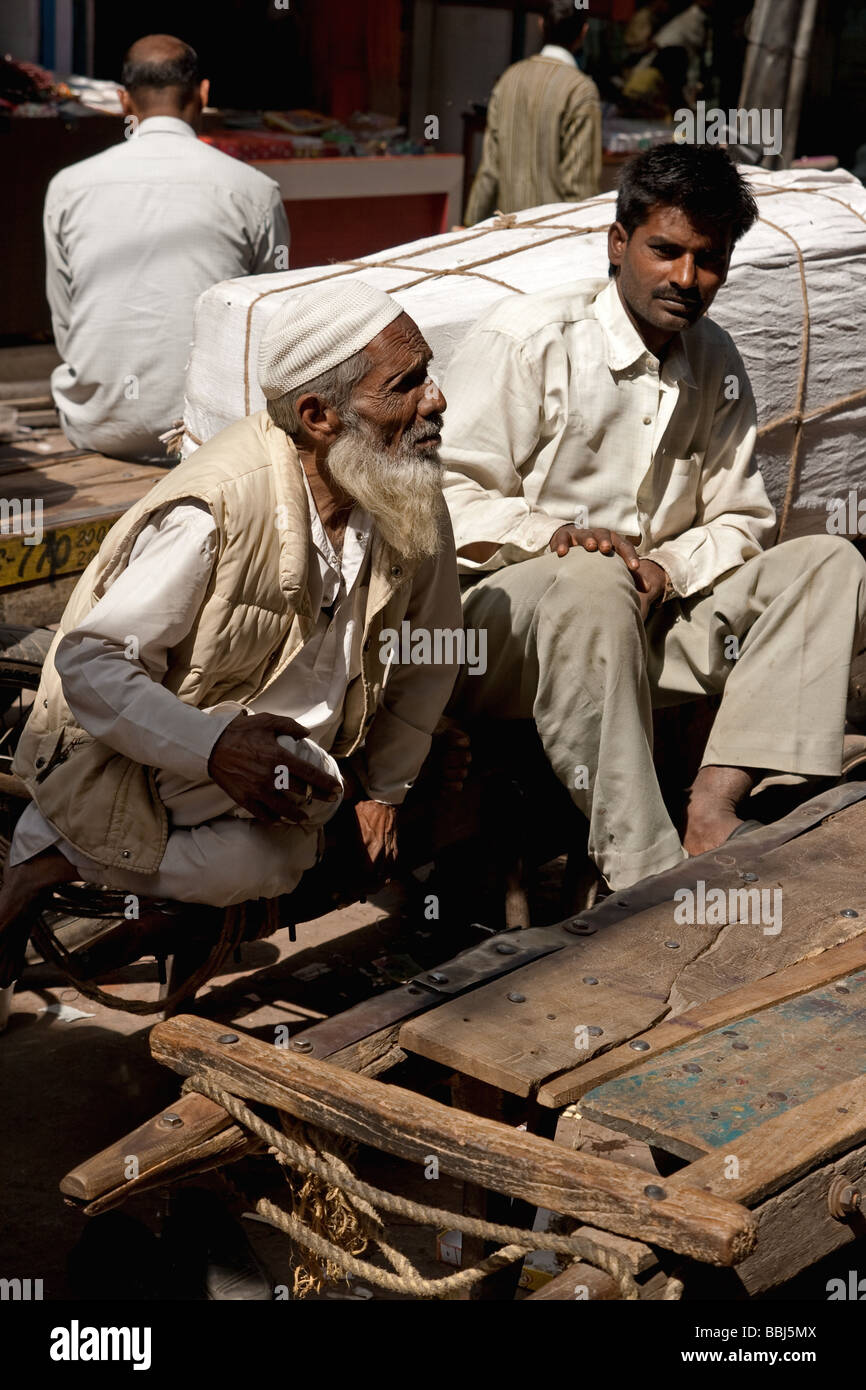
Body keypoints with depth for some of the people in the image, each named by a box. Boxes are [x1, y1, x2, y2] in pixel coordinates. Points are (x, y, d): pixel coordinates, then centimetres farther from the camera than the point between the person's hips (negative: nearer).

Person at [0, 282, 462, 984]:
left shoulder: (413, 496, -7)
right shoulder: (217, 510, -26)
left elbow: (428, 657, 11)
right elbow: (89, 662, -24)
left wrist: (384, 789, 15)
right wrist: (214, 748, -37)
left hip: (283, 791, 8)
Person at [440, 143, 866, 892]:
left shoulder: (717, 364, 11)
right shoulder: (528, 336, -7)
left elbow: (741, 519, 11)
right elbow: (446, 495, -10)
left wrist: (667, 565, -10)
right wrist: (551, 536, -27)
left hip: (649, 617, 6)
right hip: (506, 614, -6)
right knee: (592, 584, -40)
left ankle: (714, 806, -30)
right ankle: (648, 872, -40)